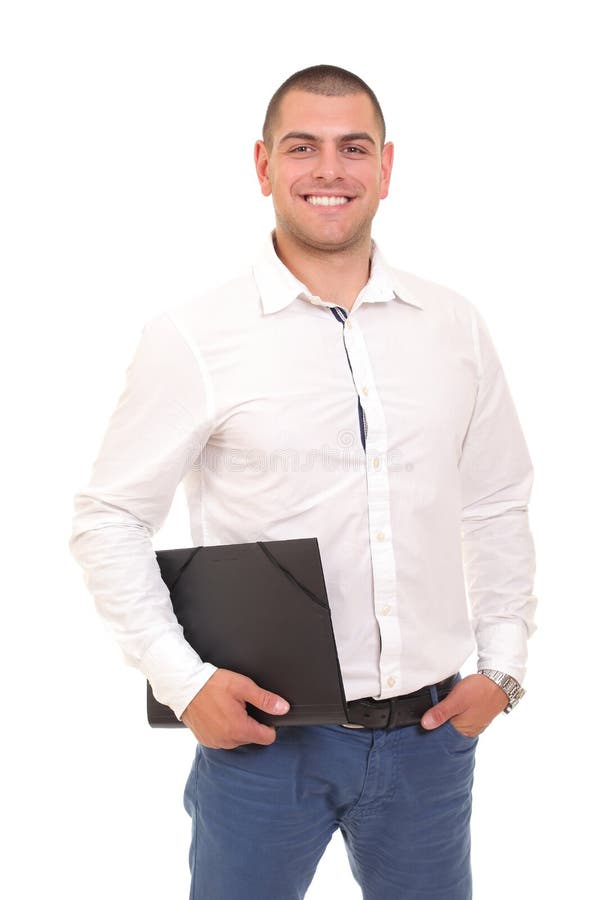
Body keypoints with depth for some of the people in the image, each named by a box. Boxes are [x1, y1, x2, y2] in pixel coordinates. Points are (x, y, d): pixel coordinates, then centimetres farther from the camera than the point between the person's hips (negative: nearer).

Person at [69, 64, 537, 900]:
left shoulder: (455, 327, 3)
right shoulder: (191, 338, -8)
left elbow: (498, 506, 11)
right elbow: (109, 518, -5)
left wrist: (503, 666, 4)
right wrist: (182, 680, -12)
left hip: (430, 730, 4)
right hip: (265, 730, -3)